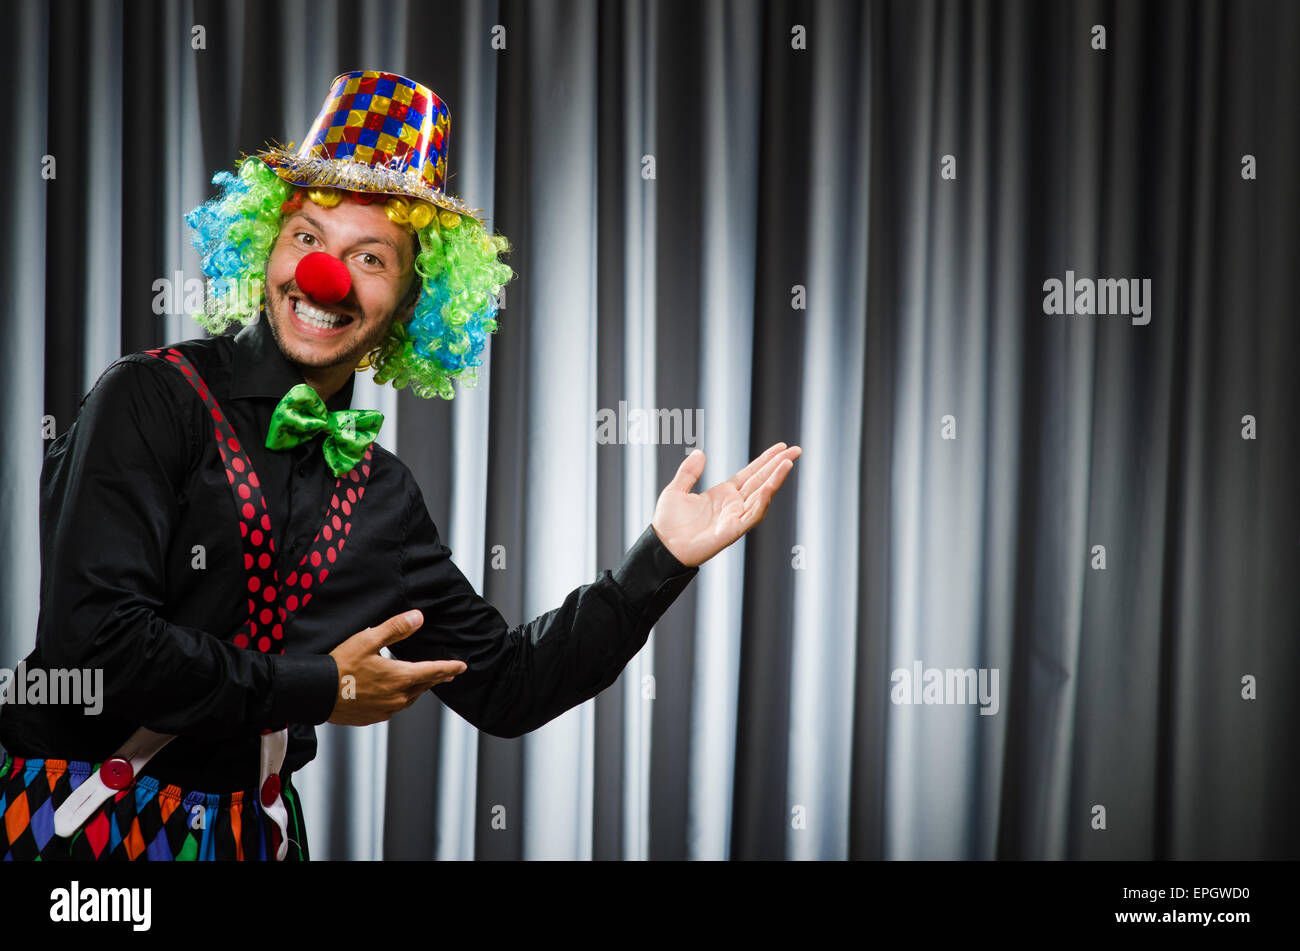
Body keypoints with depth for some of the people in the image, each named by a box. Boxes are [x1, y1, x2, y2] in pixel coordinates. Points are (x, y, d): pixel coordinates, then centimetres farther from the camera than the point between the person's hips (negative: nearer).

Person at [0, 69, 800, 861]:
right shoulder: (151, 400, -12)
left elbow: (504, 687, 9)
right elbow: (92, 644, -22)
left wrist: (665, 558, 1)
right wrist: (324, 689, -12)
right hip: (80, 822, -5)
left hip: (249, 830, 5)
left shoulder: (383, 495, 4)